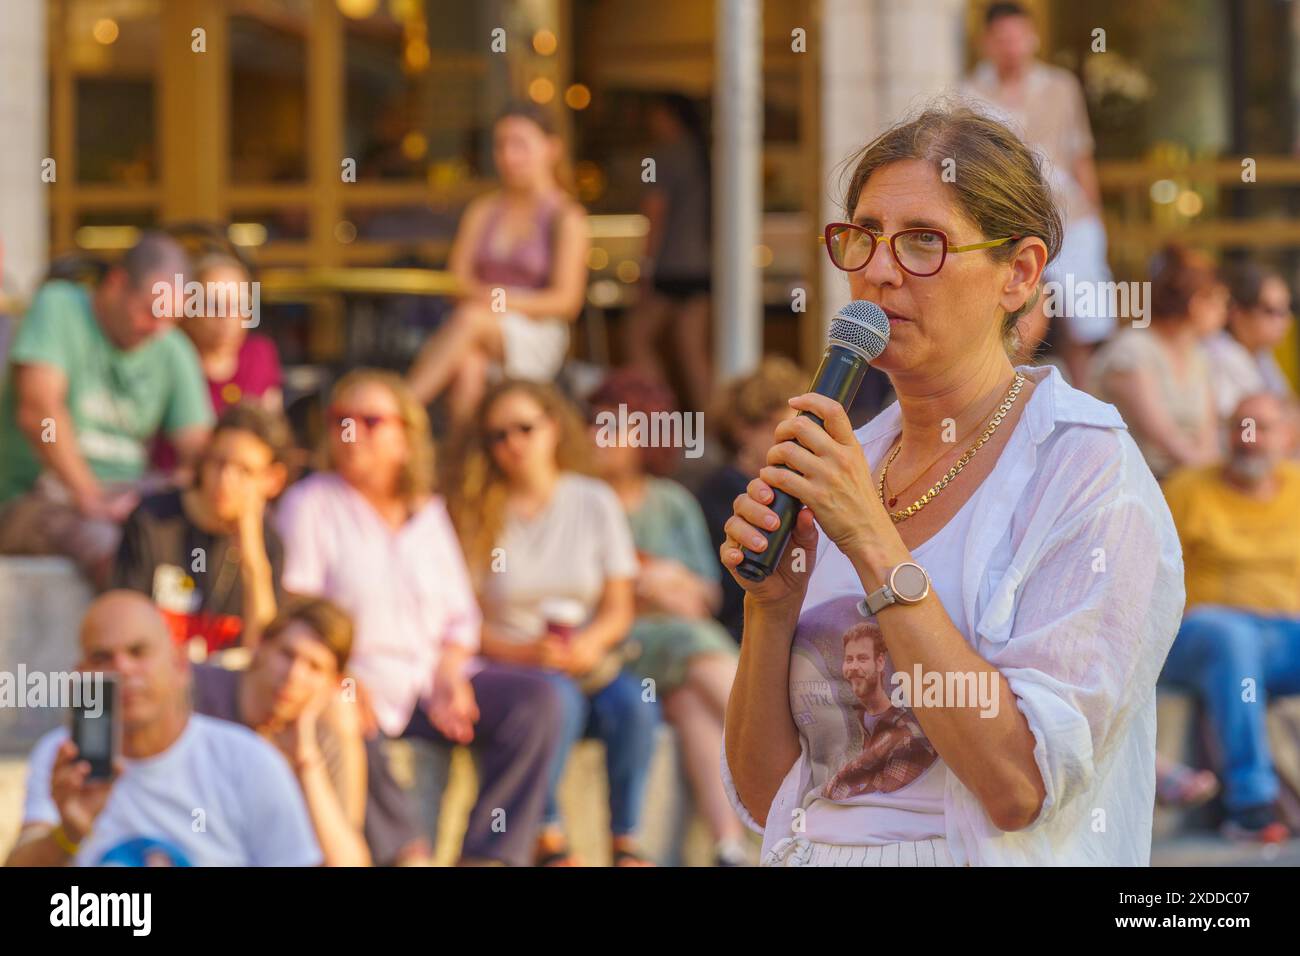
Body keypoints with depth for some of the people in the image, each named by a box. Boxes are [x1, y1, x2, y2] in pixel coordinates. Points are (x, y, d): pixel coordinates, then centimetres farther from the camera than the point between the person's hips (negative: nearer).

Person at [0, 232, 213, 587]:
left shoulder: (174, 353, 11)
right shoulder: (58, 308, -2)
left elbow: (198, 448, 7)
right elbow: (38, 410, -16)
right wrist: (88, 497, -25)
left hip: (125, 500, 5)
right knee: (110, 545, -36)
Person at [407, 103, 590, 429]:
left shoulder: (567, 218, 1)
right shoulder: (482, 212, 17)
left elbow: (567, 301, -6)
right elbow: (458, 278, 10)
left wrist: (507, 303, -20)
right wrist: (483, 294, -14)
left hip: (535, 339, -3)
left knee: (471, 318, -35)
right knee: (468, 366, -35)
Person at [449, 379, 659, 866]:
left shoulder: (595, 501, 7)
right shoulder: (475, 512, 0)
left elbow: (618, 608, 7)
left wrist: (592, 643, -14)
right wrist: (524, 652, -17)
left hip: (589, 661, 2)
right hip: (509, 664, -2)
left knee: (634, 705, -29)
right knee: (559, 696, -35)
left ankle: (626, 841, -17)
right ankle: (548, 838, -23)